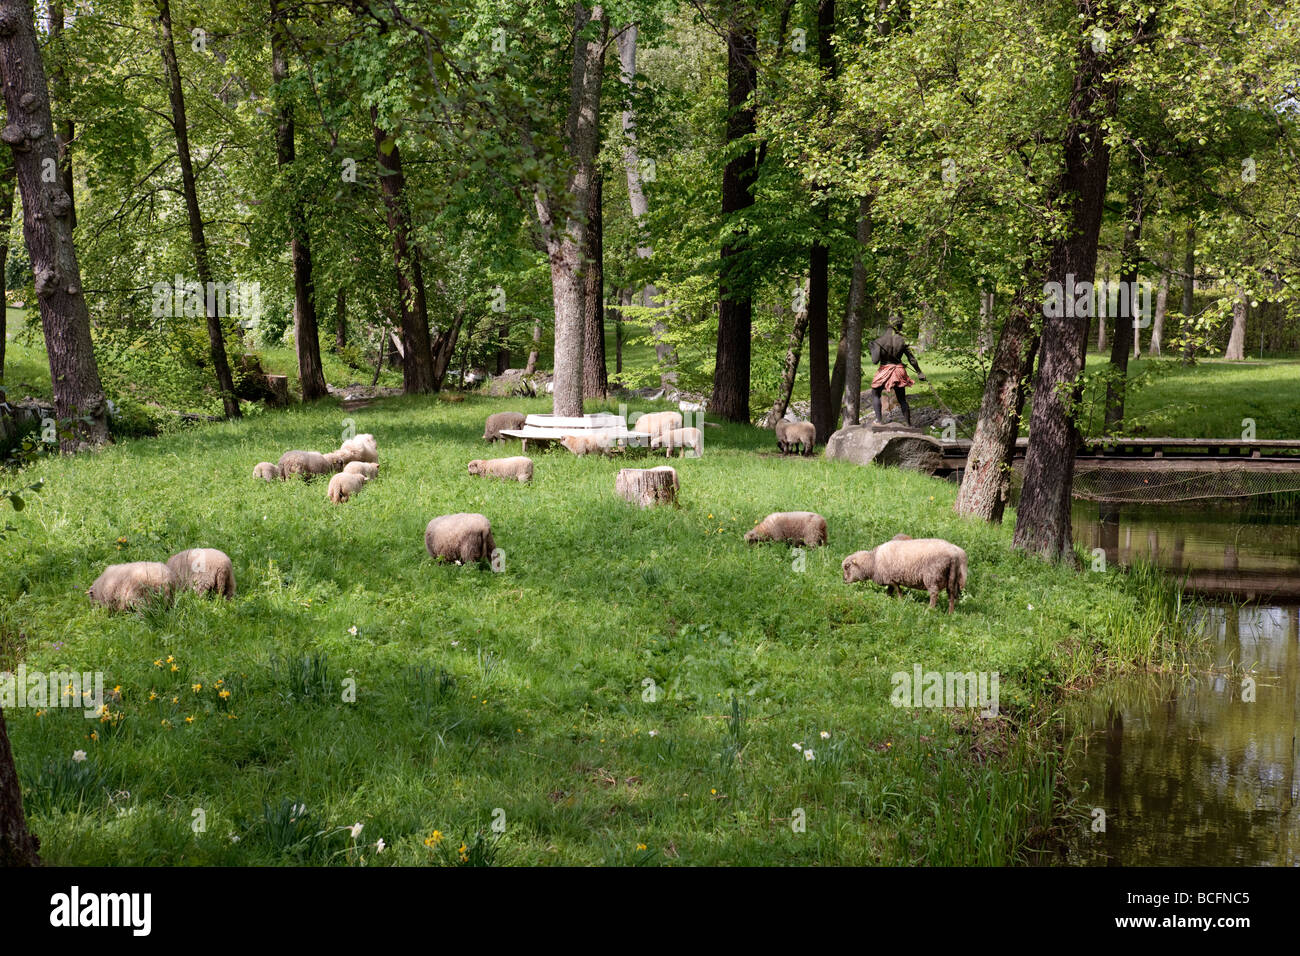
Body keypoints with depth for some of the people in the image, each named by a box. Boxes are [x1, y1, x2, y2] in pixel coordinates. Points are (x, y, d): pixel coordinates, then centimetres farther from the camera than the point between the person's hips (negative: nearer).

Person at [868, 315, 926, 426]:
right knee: (902, 399, 15)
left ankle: (879, 420, 2)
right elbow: (912, 359, 1)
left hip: (885, 371, -2)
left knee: (875, 394, 17)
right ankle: (908, 423, 15)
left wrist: (872, 349, 2)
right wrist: (919, 373, 12)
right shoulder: (902, 341, -3)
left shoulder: (880, 341, -11)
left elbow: (875, 360, -16)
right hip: (899, 370, 2)